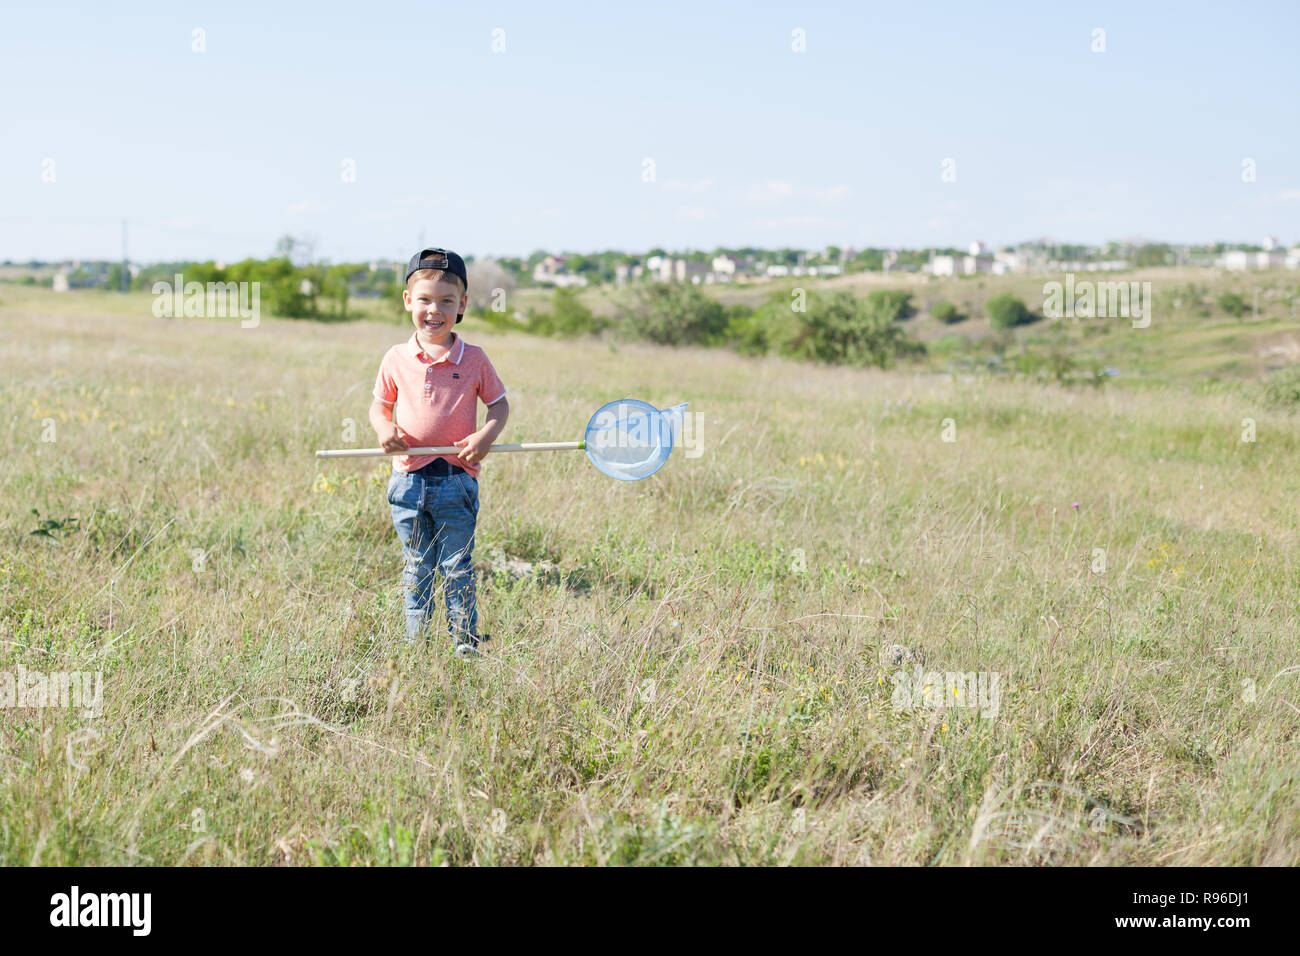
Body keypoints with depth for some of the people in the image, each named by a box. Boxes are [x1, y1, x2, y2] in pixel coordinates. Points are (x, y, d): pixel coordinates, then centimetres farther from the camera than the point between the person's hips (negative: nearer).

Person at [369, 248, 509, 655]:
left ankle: (466, 642, 13)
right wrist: (384, 428, -8)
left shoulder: (473, 360, -2)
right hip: (409, 480, 2)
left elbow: (500, 405, 6)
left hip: (456, 480, -2)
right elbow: (379, 406, 14)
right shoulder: (396, 360, 3)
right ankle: (415, 645, 21)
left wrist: (485, 436, -13)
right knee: (416, 570, 11)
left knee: (457, 569, 3)